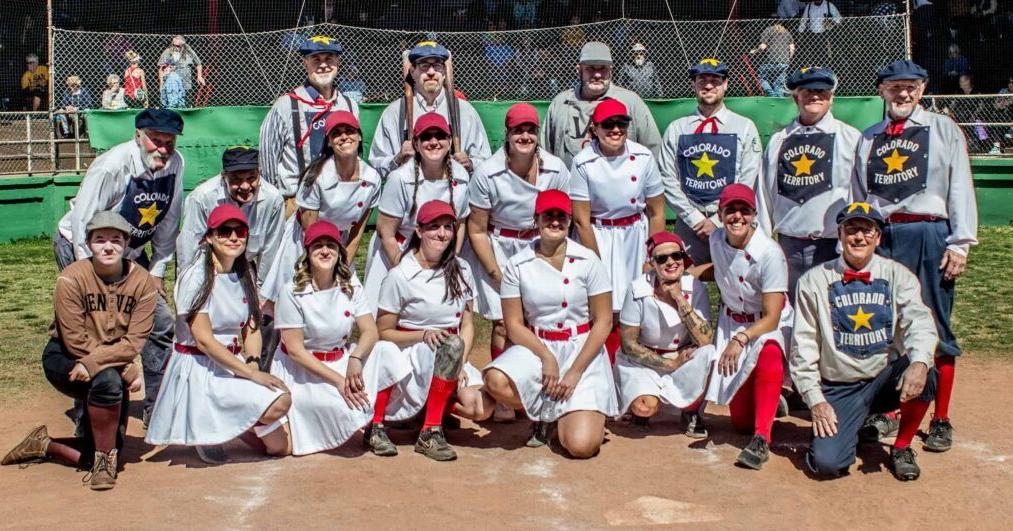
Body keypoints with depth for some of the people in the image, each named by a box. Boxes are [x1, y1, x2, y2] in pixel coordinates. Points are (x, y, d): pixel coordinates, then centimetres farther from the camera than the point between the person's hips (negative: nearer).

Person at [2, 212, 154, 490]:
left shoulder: (142, 282, -10)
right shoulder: (72, 278, -17)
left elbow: (134, 341, -17)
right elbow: (76, 341, -19)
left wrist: (93, 363, -31)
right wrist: (127, 370, -23)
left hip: (116, 364, 4)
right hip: (64, 359, -3)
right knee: (107, 380, -38)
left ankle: (44, 445, 24)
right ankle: (104, 459, -16)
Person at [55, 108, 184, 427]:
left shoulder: (175, 164, -10)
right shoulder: (112, 167, -27)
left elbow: (169, 222, 1)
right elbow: (82, 225, -24)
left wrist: (157, 270, 1)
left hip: (131, 254, 6)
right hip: (79, 248, -6)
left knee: (160, 322, 2)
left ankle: (157, 409, 15)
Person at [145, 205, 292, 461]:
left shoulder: (245, 274, 7)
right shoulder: (196, 277, -16)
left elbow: (252, 327, 8)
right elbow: (204, 339, -21)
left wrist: (253, 363, -12)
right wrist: (251, 374, -23)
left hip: (233, 365, 7)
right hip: (199, 370, -7)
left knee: (280, 446, 2)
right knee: (279, 402, -27)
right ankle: (206, 427, -6)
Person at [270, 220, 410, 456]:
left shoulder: (350, 286, 0)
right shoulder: (293, 292, -14)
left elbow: (370, 331, -7)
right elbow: (295, 350, -17)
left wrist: (355, 359, -30)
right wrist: (338, 380, -23)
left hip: (342, 360, 6)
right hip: (302, 370, -6)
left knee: (387, 351, -17)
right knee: (347, 409, -30)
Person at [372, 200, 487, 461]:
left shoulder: (461, 270, 6)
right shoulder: (400, 276, -8)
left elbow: (467, 325, 6)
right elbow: (384, 333, -5)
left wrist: (459, 365, -11)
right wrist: (424, 335, -21)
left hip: (452, 360, 4)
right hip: (411, 355, -4)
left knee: (481, 408, -24)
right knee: (451, 345, -37)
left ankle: (434, 406, 5)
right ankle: (430, 433, -26)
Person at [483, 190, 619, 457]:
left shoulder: (588, 261, -5)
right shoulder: (517, 265, -2)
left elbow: (603, 321, -5)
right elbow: (514, 325, -2)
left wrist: (575, 372, -12)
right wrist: (547, 358, -17)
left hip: (583, 351, -2)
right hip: (536, 346, 2)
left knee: (582, 446, -18)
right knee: (496, 380, -31)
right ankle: (545, 414, 1)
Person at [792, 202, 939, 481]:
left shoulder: (897, 275, 3)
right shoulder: (815, 280, 0)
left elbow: (919, 322, -13)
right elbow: (804, 346, 0)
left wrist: (919, 361, -34)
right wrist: (815, 400, -8)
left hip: (886, 379, 1)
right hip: (838, 388, -1)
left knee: (925, 374, -31)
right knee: (827, 462, -21)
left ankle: (902, 447, -3)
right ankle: (854, 427, 17)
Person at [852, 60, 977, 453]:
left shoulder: (943, 129, 6)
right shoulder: (869, 138, 15)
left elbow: (960, 188, 0)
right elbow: (857, 196, 14)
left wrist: (959, 243, -8)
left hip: (928, 235, -3)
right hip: (879, 237, 3)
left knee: (936, 329, 1)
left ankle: (941, 421, 10)